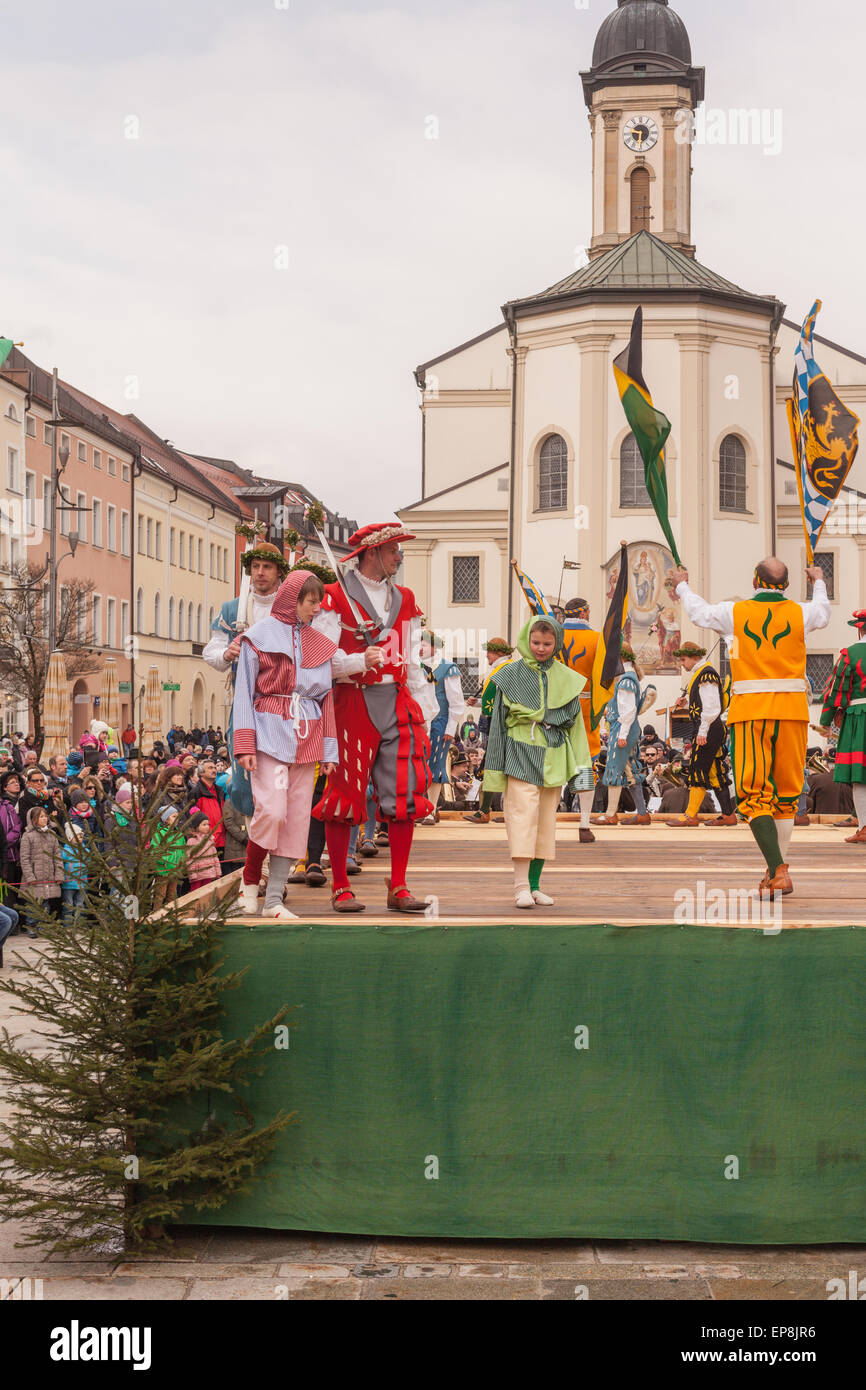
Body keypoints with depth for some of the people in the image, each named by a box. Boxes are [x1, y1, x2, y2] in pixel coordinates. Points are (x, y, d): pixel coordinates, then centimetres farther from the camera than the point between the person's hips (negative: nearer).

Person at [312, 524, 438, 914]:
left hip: (398, 705, 5)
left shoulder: (404, 600, 18)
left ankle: (398, 888, 7)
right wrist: (360, 661, -24)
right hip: (353, 703, -5)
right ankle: (341, 888, 7)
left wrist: (422, 714, 14)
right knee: (344, 794, -2)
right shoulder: (335, 597, 0)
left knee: (405, 795, -1)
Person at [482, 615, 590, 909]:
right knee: (523, 812, -14)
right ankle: (521, 887, -15)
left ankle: (534, 884, 11)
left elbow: (573, 719, 13)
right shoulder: (512, 675, 3)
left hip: (553, 757, 3)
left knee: (546, 818, 4)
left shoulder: (566, 678, 10)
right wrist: (496, 766, 1)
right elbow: (499, 719, 3)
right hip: (521, 754, -3)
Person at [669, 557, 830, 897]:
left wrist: (681, 586, 43)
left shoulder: (736, 613, 1)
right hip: (792, 709, 2)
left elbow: (698, 611, 21)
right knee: (786, 792, 13)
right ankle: (776, 868, 19)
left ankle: (778, 870, -17)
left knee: (755, 793, -2)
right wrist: (818, 583, 52)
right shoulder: (799, 613, 5)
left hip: (750, 711, -2)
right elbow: (823, 612, 30)